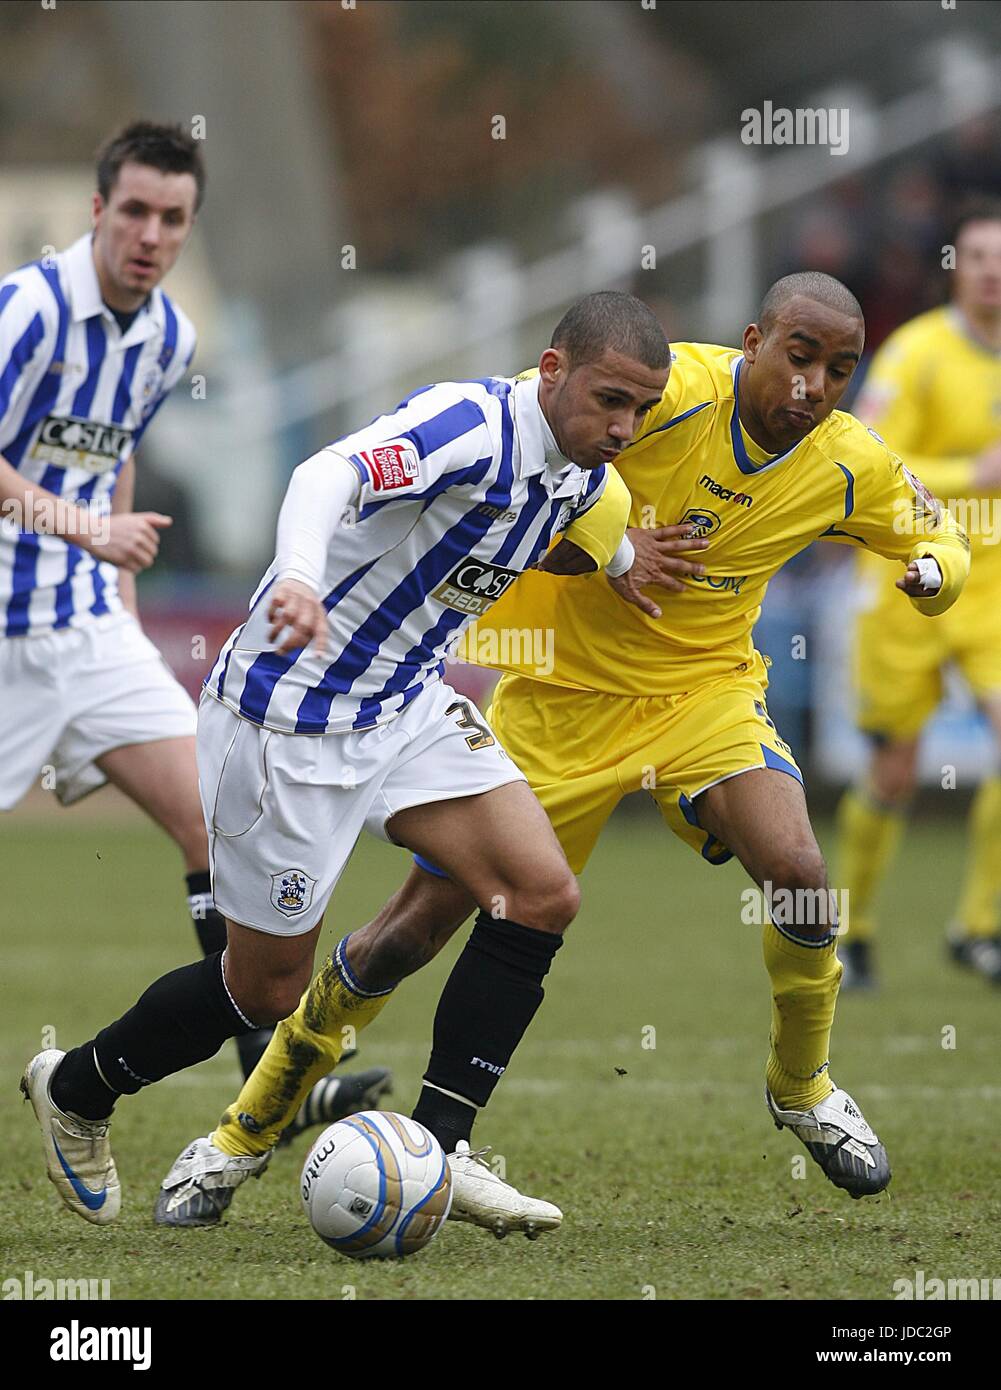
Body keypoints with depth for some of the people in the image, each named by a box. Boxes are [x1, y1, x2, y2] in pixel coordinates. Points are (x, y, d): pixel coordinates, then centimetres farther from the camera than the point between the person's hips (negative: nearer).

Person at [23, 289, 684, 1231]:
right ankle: (73, 1091, 29)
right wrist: (298, 578, -63)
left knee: (542, 893, -9)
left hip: (408, 702, 8)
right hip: (290, 718, -8)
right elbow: (331, 474, -46)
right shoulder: (469, 423, -26)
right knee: (268, 988, 3)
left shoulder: (585, 472, 1)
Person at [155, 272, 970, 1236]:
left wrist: (932, 573, -15)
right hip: (563, 690, -3)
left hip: (702, 686, 3)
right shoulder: (672, 389, -23)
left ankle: (803, 1090, 6)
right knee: (423, 920, -2)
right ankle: (246, 1130, 16)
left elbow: (938, 539, 9)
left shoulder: (847, 467, -9)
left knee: (795, 869, -24)